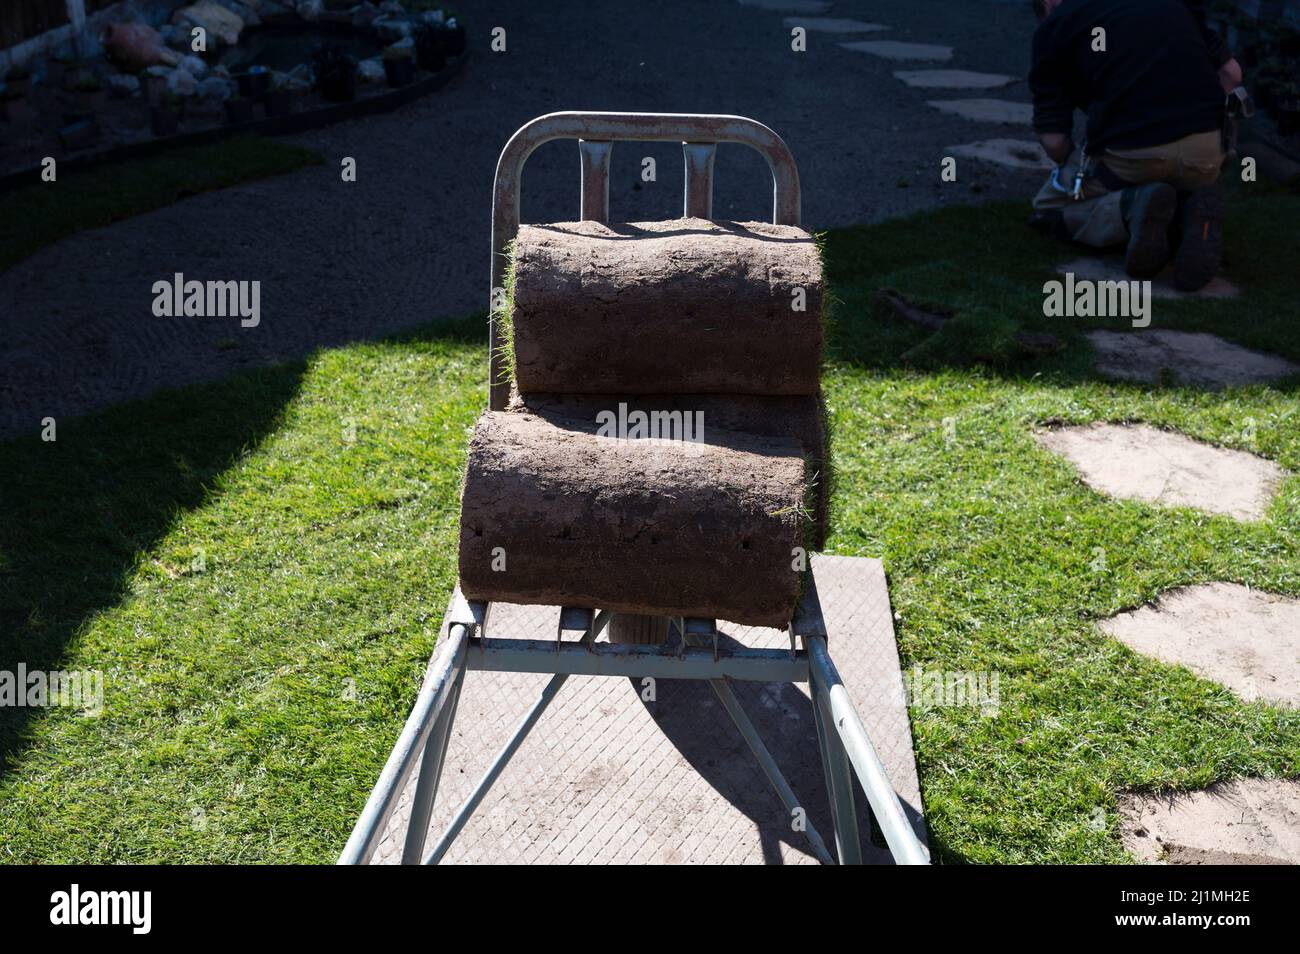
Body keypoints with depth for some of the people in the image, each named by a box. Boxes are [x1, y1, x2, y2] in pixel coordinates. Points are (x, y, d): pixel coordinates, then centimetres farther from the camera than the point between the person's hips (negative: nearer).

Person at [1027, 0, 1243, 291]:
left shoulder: (1052, 26, 9)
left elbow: (1054, 139, 5)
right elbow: (1230, 72, 20)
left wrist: (1077, 169, 26)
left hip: (1128, 151, -4)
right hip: (1207, 145, 4)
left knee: (1048, 209, 24)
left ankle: (1130, 209, -8)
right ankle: (1193, 216, 0)